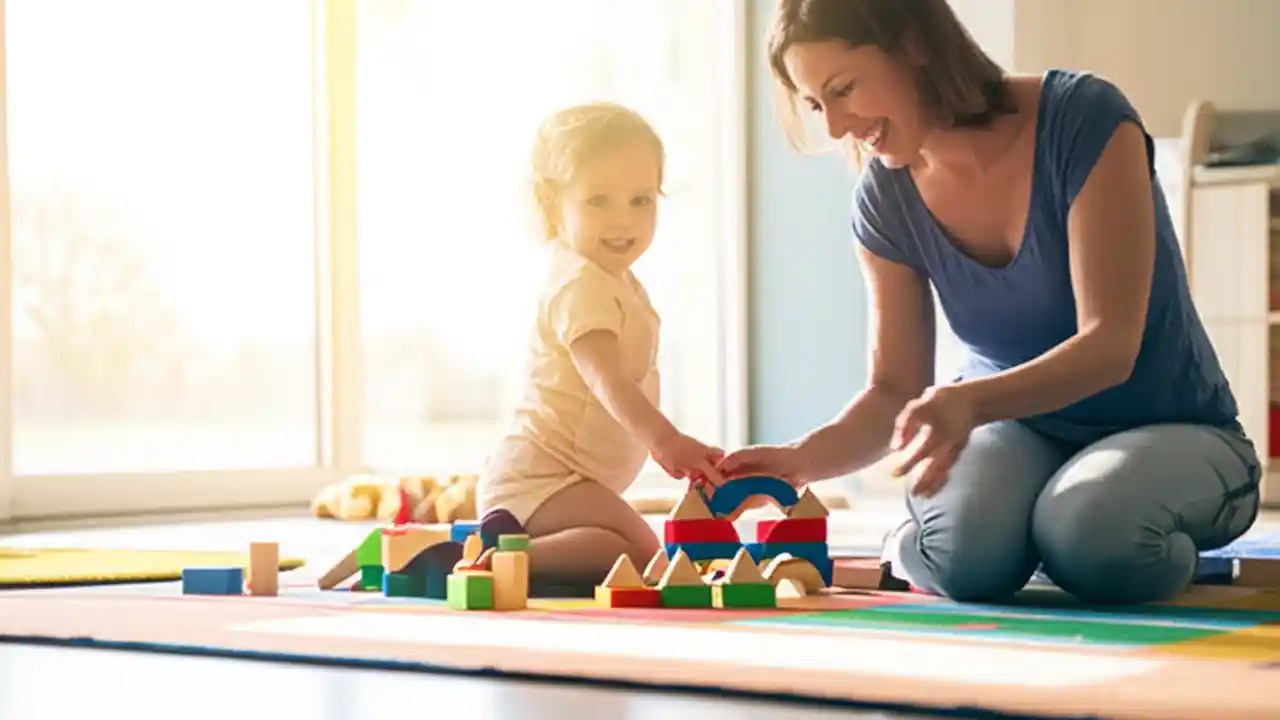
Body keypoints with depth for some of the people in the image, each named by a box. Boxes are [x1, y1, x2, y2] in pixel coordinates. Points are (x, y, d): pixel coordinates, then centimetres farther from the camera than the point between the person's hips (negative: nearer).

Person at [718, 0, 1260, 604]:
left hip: (1168, 428, -2)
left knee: (1090, 537, -38)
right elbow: (894, 391, -4)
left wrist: (970, 401, -44)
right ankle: (907, 549, 3)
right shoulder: (887, 198, -7)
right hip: (1015, 429, 3)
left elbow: (1110, 344, -26)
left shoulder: (1083, 119, -21)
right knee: (965, 544, -33)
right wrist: (800, 459, -26)